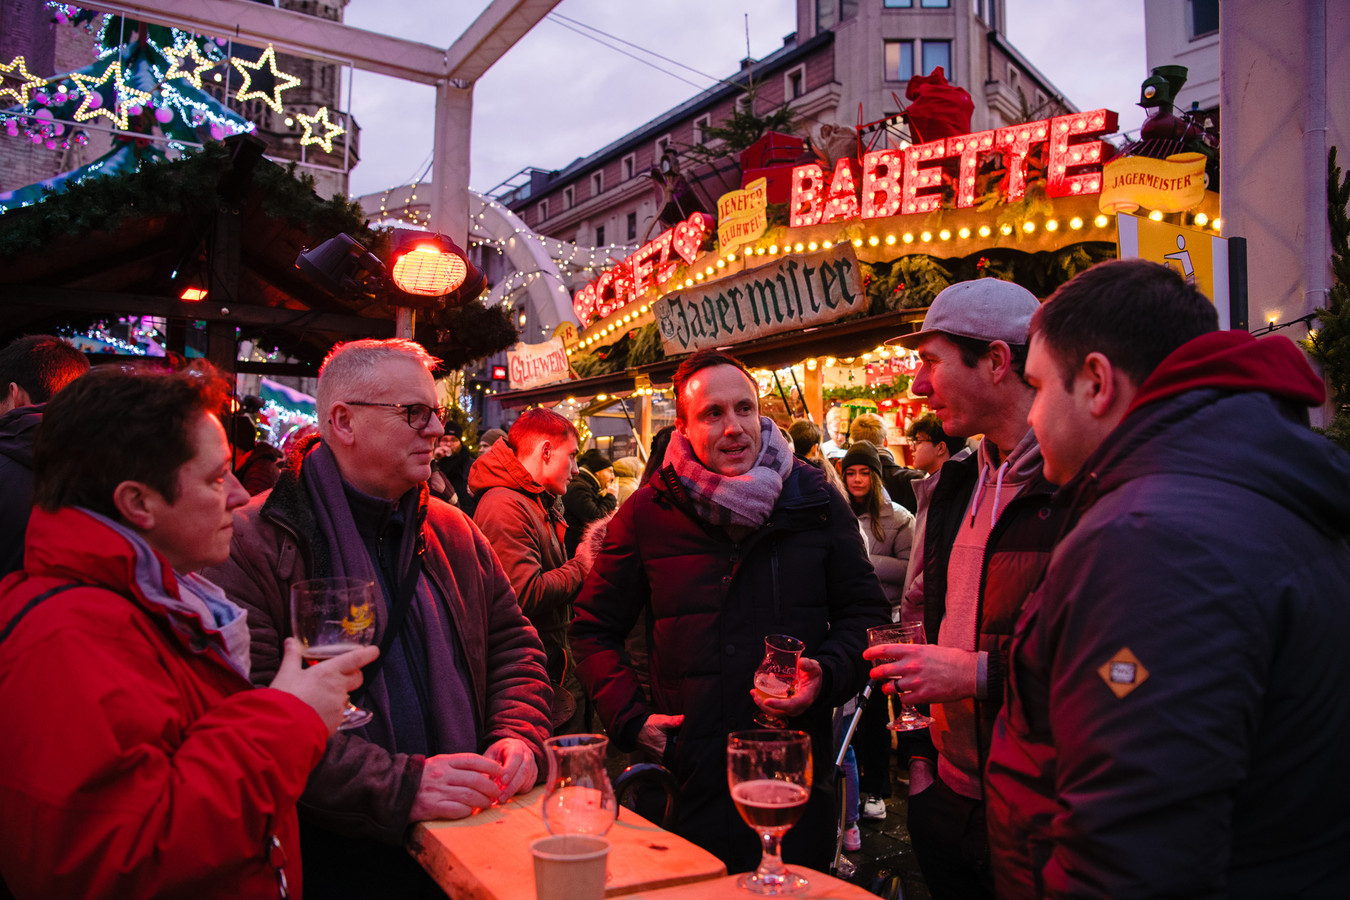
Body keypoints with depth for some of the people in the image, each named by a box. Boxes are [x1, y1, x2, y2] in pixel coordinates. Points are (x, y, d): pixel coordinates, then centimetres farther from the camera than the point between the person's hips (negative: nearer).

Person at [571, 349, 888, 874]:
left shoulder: (816, 503, 1)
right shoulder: (647, 514, -2)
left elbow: (865, 613, 9)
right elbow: (594, 628, 7)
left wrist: (828, 675, -10)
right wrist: (630, 718, -4)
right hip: (690, 775, 0)